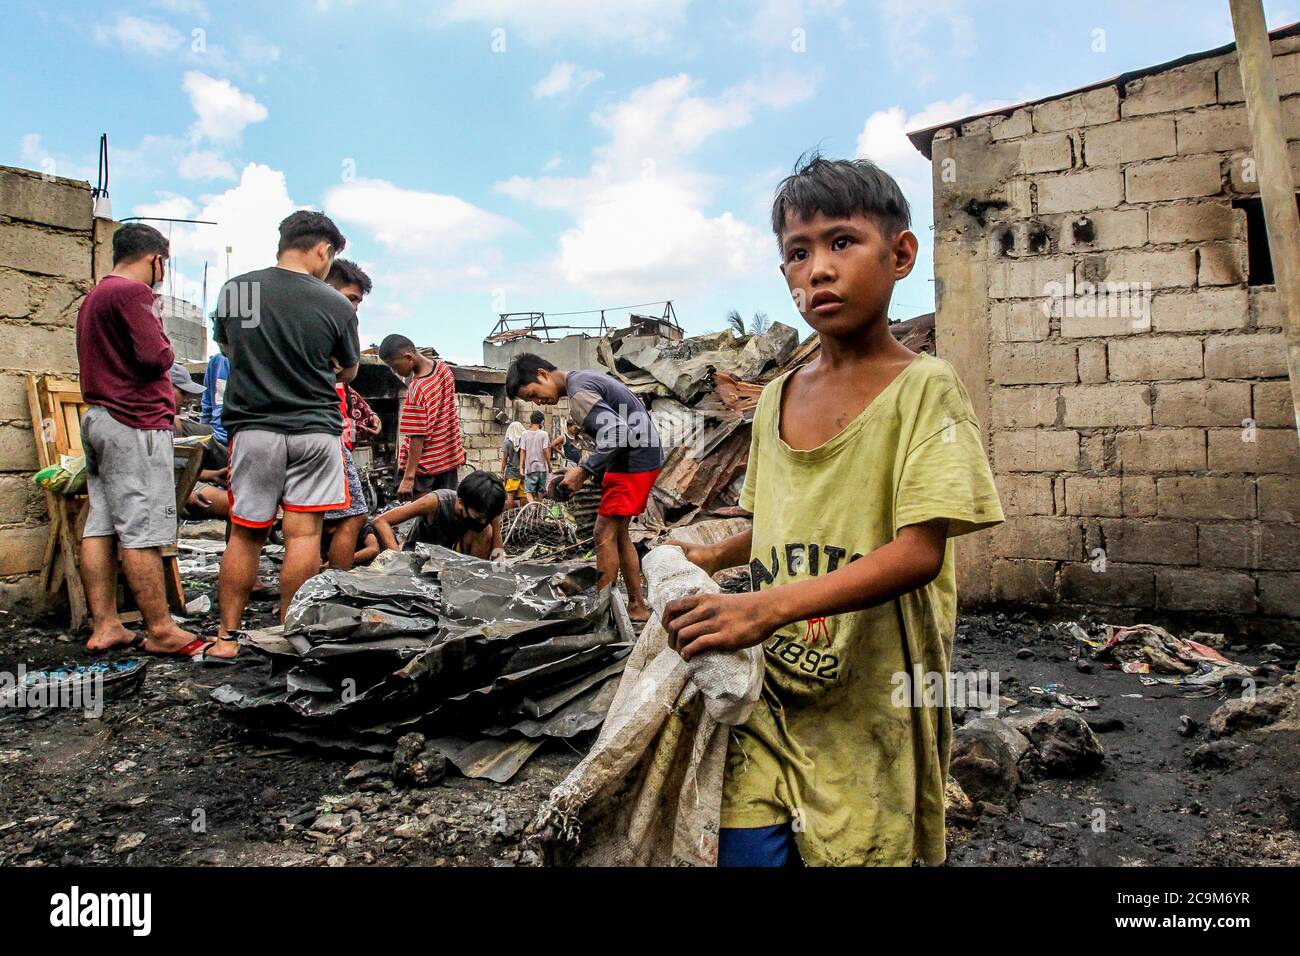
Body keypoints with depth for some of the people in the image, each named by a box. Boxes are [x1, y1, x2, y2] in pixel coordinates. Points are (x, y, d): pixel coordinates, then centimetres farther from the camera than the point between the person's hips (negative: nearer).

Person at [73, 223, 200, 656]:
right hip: (135, 423, -10)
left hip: (98, 418, 10)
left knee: (100, 524, 8)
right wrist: (167, 350, 2)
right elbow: (156, 357, -19)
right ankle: (160, 630, -1)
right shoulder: (133, 292, -11)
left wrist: (164, 391, 17)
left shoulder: (93, 296, 20)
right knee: (142, 531, -7)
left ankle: (104, 625, 12)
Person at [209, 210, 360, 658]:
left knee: (245, 534, 9)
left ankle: (227, 636, 15)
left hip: (253, 427, 2)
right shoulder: (337, 306, -6)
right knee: (303, 533, 1)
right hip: (315, 429, -2)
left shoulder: (234, 290, 2)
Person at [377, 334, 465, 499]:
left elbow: (418, 437, -25)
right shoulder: (444, 368, -3)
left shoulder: (417, 389, -25)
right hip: (450, 456, 8)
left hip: (425, 462, -8)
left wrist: (408, 477, -24)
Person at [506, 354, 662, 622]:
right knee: (618, 533, 13)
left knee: (604, 534, -8)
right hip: (639, 457, 10)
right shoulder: (585, 379, 14)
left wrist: (584, 471, -21)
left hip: (634, 461, -10)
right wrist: (588, 469, 11)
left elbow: (619, 432, -26)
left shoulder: (578, 393, -17)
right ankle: (637, 606, 19)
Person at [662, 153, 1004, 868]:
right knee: (741, 846, 2)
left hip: (871, 711, -4)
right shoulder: (777, 399, 7)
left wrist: (770, 606, -30)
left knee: (865, 849, 7)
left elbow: (919, 551, -20)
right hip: (770, 696, 4)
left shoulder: (923, 388, -10)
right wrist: (714, 557, 2)